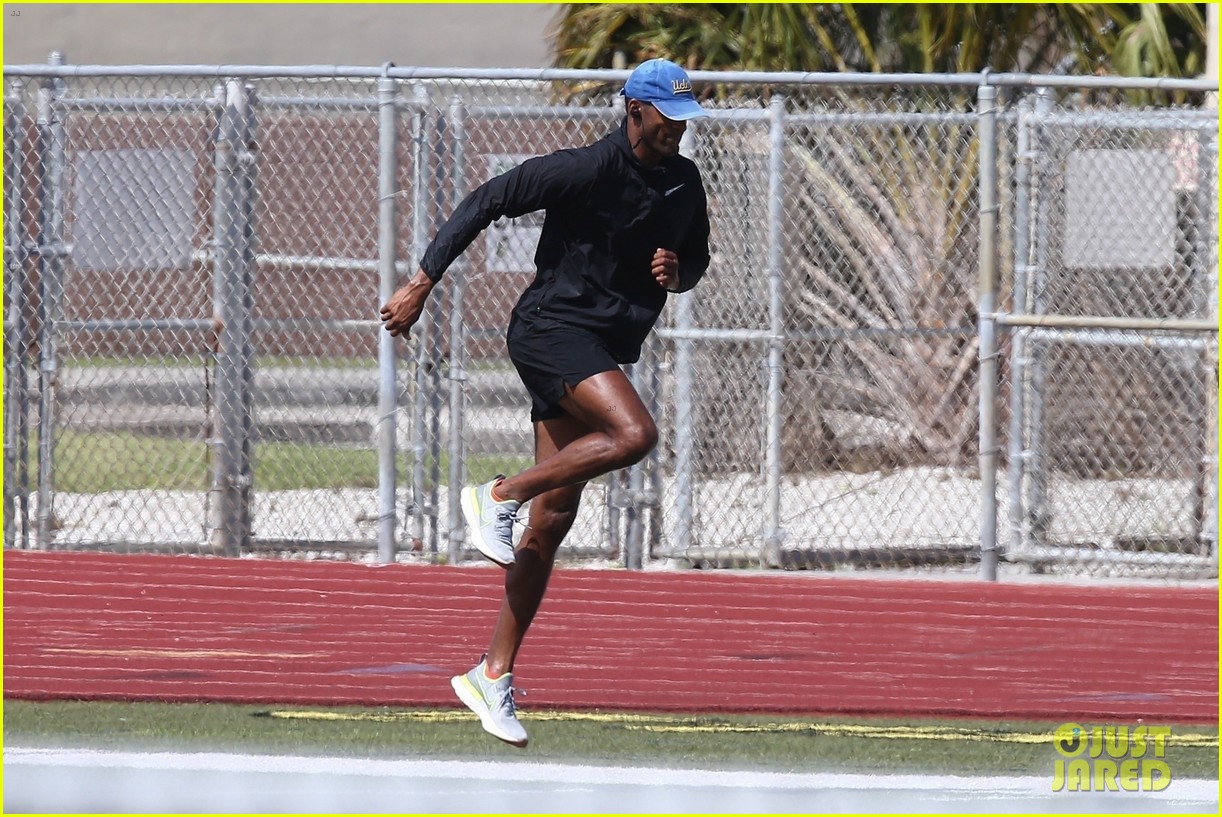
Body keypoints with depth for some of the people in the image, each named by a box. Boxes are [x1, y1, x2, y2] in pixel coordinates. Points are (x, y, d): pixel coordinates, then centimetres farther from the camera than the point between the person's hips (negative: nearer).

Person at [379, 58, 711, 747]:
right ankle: (499, 495, -13)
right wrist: (424, 282, -13)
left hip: (606, 348, 7)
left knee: (553, 522, 4)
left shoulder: (685, 183, 9)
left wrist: (677, 272, -2)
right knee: (634, 434, -31)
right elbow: (487, 201, -10)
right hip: (552, 326, -7)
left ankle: (494, 676, 9)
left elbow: (697, 259, 24)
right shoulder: (587, 171, -13)